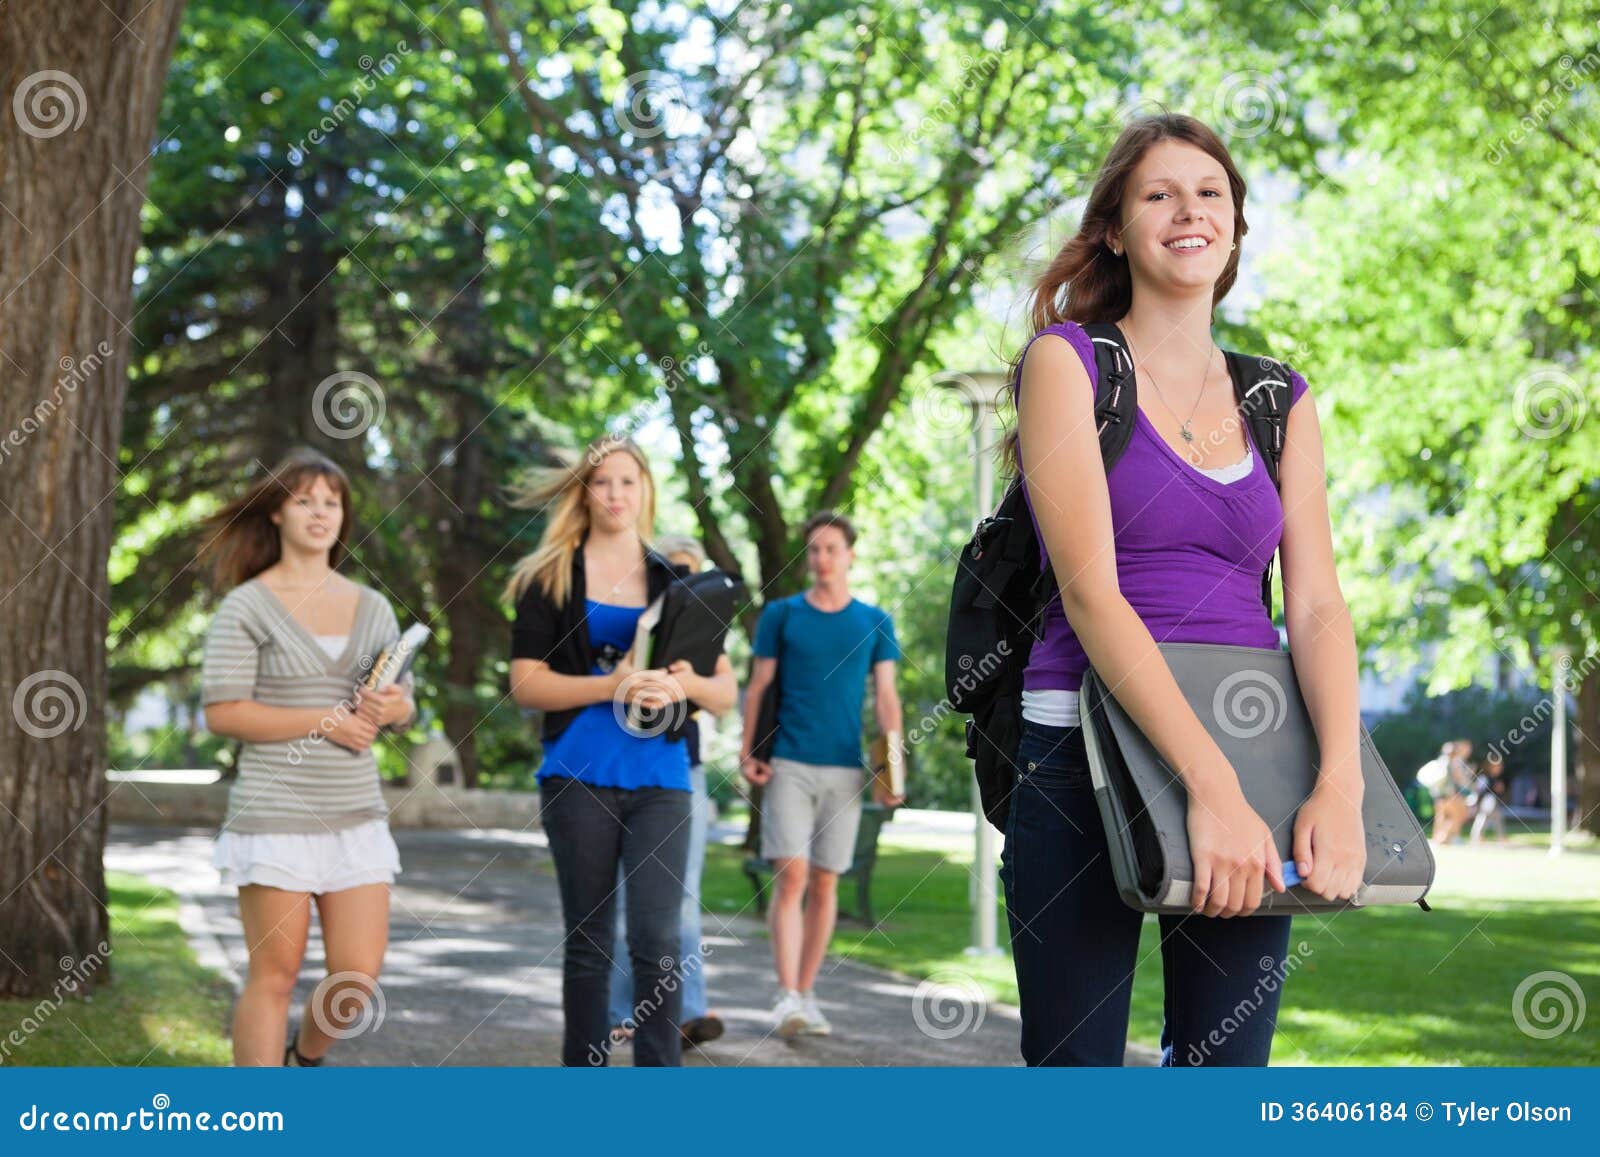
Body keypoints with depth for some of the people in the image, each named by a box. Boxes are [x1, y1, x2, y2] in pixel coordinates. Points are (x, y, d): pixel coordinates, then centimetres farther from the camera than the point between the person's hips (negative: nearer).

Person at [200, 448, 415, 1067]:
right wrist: (327, 721, -15)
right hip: (275, 817, -5)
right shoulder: (246, 607, -4)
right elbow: (222, 712, -11)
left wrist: (394, 709, -7)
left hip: (357, 817, 5)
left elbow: (404, 704, 18)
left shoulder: (373, 607, 12)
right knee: (274, 975, -1)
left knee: (359, 976, 1)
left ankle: (306, 1056, 31)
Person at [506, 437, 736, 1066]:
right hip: (579, 779, -1)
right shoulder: (552, 578, 5)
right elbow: (526, 683, -3)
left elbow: (727, 692, 10)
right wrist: (612, 686, -17)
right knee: (589, 942, 7)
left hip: (660, 782, 1)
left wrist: (687, 683, -13)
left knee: (657, 939, -10)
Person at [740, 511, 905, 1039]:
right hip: (788, 766, -2)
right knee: (790, 877, -11)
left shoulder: (875, 623, 8)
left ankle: (805, 995, 14)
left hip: (844, 769, 2)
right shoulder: (781, 614, 5)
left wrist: (894, 763, -6)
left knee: (824, 883, 5)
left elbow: (886, 697, 6)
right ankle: (786, 997, -12)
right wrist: (746, 753, -4)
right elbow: (757, 687, 6)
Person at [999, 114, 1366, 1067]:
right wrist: (1211, 785, -22)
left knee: (1228, 1064, 2)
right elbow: (1089, 590, -12)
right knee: (1074, 1066, -1)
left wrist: (1341, 783, -17)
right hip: (1083, 760, -4)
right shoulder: (1067, 361, 0)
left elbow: (1318, 603, 2)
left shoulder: (1281, 401, 13)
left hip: (1251, 761, 4)